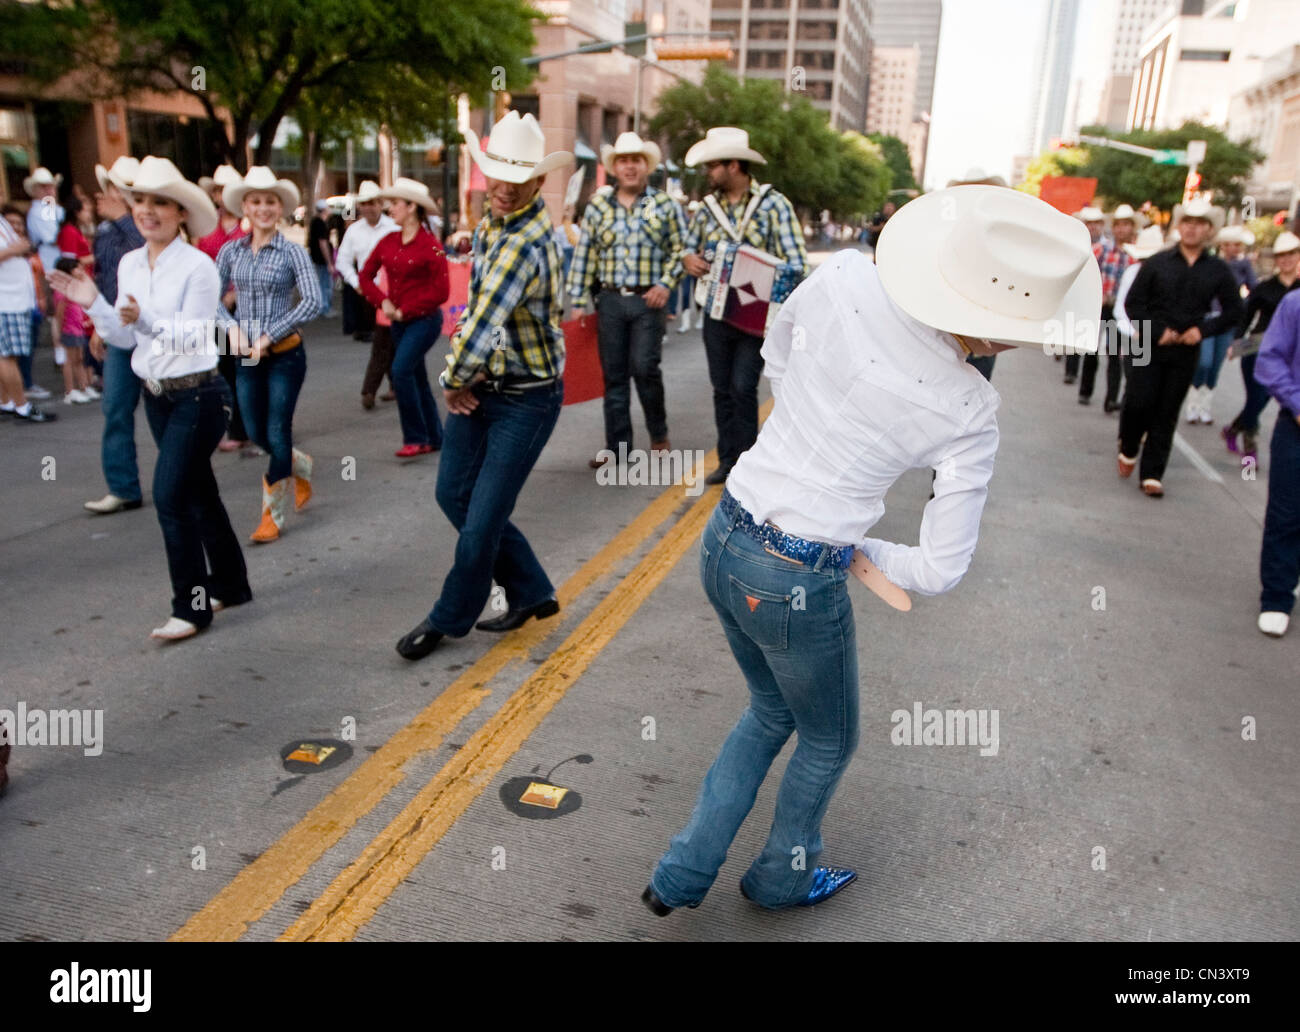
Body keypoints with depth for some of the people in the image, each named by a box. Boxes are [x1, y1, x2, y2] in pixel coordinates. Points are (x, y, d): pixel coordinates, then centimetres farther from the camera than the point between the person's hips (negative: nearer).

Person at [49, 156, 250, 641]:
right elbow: (126, 338, 9)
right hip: (156, 395, 7)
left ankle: (191, 605, 2)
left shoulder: (198, 266, -14)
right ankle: (229, 584, 29)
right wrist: (93, 303, -6)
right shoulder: (129, 264, 6)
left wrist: (147, 319, -33)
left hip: (198, 395, -7)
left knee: (170, 495, -10)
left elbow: (192, 335, -19)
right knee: (198, 492, 15)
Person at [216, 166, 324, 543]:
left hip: (285, 354, -4)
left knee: (277, 434, -1)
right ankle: (301, 468, 40)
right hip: (246, 357, 4)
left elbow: (314, 302, -16)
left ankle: (272, 515, 12)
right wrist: (232, 327, -11)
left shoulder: (292, 252, -6)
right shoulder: (230, 251, 4)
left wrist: (270, 335, -17)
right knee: (256, 434, 11)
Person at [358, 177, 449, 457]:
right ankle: (434, 438, 21)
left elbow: (440, 291, -14)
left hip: (424, 319, -7)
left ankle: (416, 438, -6)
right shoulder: (388, 242, 6)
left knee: (401, 370, -18)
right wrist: (383, 301, -4)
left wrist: (405, 311, -12)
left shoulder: (430, 245, -12)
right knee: (417, 377, 11)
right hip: (398, 320, 7)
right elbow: (365, 276, 12)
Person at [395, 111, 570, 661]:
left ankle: (451, 617, 25)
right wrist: (458, 376, 0)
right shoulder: (491, 224, 5)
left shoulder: (526, 243, -26)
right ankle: (531, 592, 31)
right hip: (480, 387, 10)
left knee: (483, 521, -1)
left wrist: (455, 381, -13)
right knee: (454, 494, 17)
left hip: (526, 399, -10)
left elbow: (484, 322, -30)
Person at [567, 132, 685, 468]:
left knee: (644, 367, -11)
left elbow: (680, 249, 6)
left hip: (648, 301, -2)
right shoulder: (597, 206, 8)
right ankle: (617, 446, 14)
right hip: (610, 300, 3)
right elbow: (584, 255, 8)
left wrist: (666, 283, -8)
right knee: (613, 375, 5)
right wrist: (579, 300, 3)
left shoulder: (665, 205, 5)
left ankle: (659, 434, 13)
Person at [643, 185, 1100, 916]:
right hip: (799, 585, -6)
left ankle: (681, 877, 35)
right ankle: (782, 878, 50)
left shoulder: (845, 276, -10)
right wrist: (865, 549, 5)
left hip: (722, 541, 6)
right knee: (829, 741, 27)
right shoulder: (968, 415, -18)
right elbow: (942, 571, -12)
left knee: (771, 710, 31)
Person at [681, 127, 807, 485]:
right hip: (717, 311, 5)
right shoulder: (708, 206, 8)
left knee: (743, 388, -9)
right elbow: (689, 244, 19)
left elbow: (794, 260, -9)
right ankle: (727, 459, 19)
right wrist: (689, 258, -6)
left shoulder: (773, 204, -6)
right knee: (722, 389, 9)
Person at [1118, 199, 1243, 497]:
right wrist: (1157, 331, -11)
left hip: (1186, 352, 1)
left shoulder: (1218, 270, 4)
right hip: (1150, 347, -1)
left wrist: (1203, 330, -7)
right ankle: (1128, 449, 20)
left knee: (1166, 416, 4)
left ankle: (1151, 474, 10)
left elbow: (1233, 311, 10)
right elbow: (1133, 303, 0)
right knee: (1138, 403, -9)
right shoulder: (1157, 263, 0)